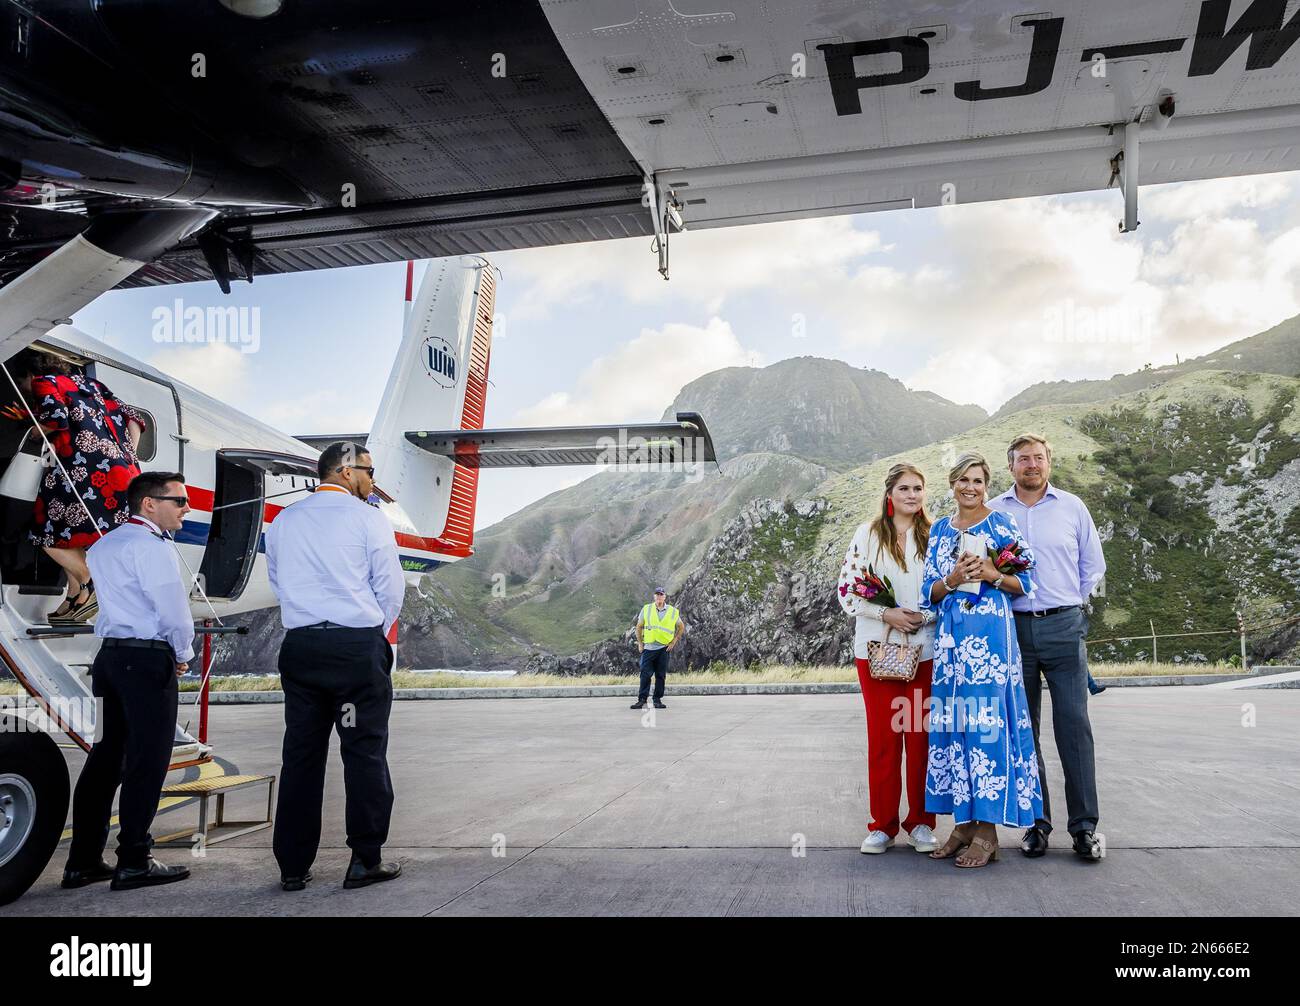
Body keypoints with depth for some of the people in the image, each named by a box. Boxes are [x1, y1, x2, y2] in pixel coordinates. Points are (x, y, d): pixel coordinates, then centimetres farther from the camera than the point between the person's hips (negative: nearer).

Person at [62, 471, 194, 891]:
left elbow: (122, 602, 16)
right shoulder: (151, 546, -12)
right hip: (147, 659, -9)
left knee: (106, 756, 12)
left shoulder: (104, 546, 17)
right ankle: (134, 862, 2)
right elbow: (173, 609, -17)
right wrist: (183, 654, -1)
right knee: (147, 761, -3)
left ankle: (83, 861, 16)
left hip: (110, 655, 9)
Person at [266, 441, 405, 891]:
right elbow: (391, 586, -4)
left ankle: (293, 867, 15)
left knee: (300, 754, 10)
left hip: (300, 646, 5)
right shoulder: (368, 518, -5)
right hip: (358, 646, -4)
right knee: (365, 752, 3)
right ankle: (365, 860, 8)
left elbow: (278, 581, 15)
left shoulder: (283, 521, 10)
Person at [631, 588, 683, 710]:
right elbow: (639, 627, 10)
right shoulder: (646, 609, 3)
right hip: (648, 648, -1)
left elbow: (681, 627, 15)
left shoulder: (673, 612, 3)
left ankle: (658, 700, 13)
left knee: (661, 675, 5)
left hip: (664, 648, 1)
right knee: (645, 674, -4)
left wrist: (674, 641, 6)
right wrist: (640, 643, 5)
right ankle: (642, 699, 0)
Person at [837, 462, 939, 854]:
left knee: (921, 737, 4)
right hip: (876, 650, -1)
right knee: (883, 738, 4)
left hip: (924, 650, 1)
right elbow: (848, 590, 0)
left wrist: (924, 615, -11)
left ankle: (920, 822, 17)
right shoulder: (868, 534, 3)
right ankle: (883, 825, 15)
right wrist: (887, 613, -12)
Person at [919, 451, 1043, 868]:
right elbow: (929, 592, 12)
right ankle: (963, 822, 15)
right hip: (951, 638, 5)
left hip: (990, 636, -5)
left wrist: (993, 574, -16)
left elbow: (1025, 583, 2)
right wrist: (952, 579, -8)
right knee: (953, 723, 5)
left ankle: (987, 830, 2)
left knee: (986, 720, -6)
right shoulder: (940, 529, 15)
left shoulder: (1001, 524, 3)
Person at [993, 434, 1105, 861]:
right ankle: (1035, 822, 13)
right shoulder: (993, 513, 7)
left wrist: (1064, 604, 10)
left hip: (1063, 628, 0)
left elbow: (1093, 566, 15)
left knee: (1074, 725, -4)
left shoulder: (1072, 507, 8)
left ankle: (1084, 825, 3)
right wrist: (1002, 599, 4)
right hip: (1013, 629, 1)